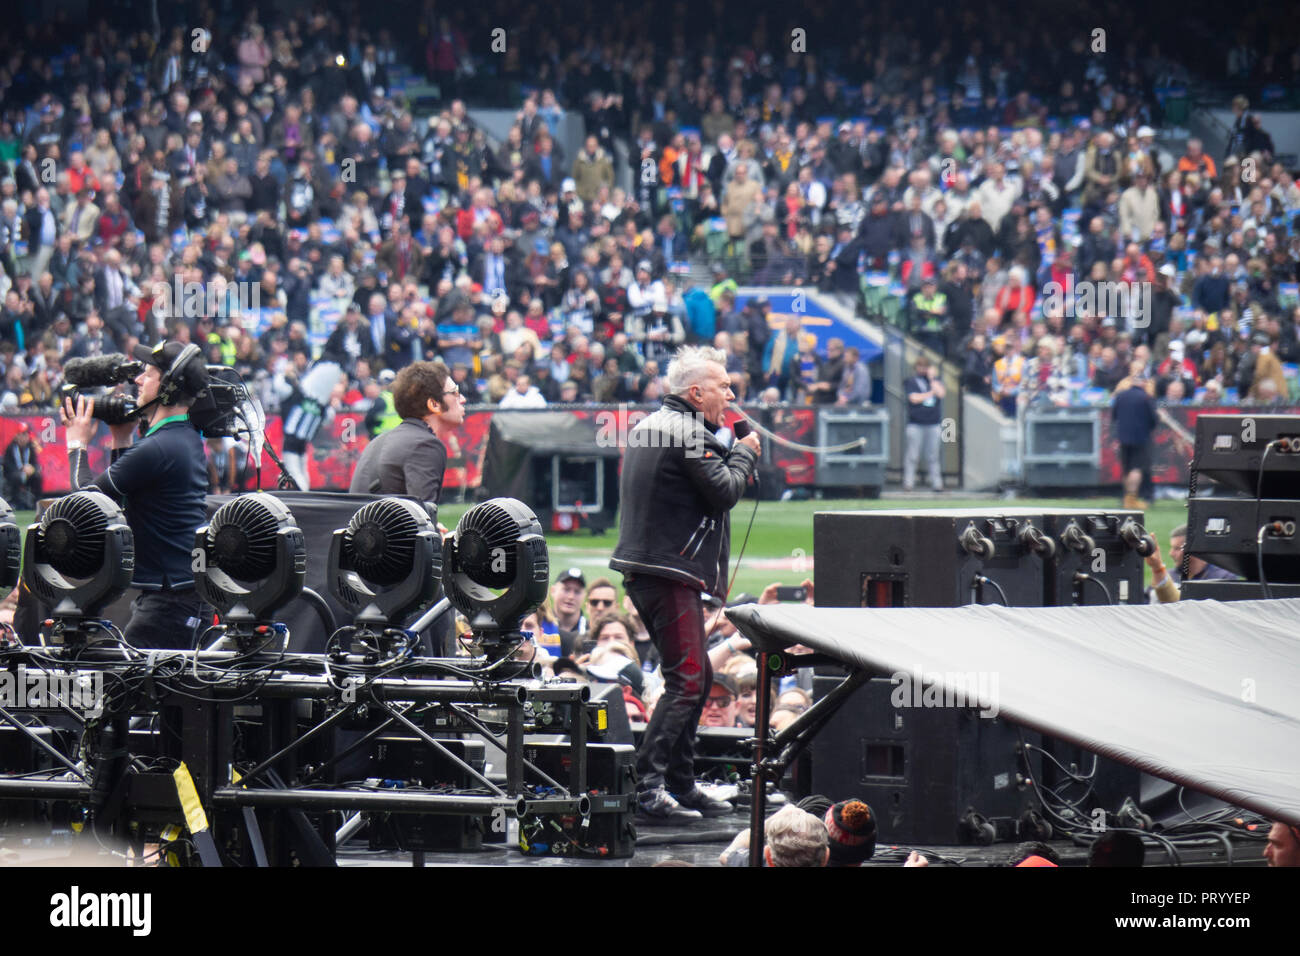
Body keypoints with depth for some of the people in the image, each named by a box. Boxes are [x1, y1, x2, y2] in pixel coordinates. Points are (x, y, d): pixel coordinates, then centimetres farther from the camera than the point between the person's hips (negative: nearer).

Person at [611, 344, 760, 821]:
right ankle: (650, 787, -18)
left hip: (643, 568, 11)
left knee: (696, 675, 17)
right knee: (686, 681, -12)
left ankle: (681, 784, 20)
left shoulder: (650, 425, 18)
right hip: (670, 573, -11)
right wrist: (744, 453, 1)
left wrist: (731, 452, 13)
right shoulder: (687, 431, -13)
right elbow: (725, 491, -15)